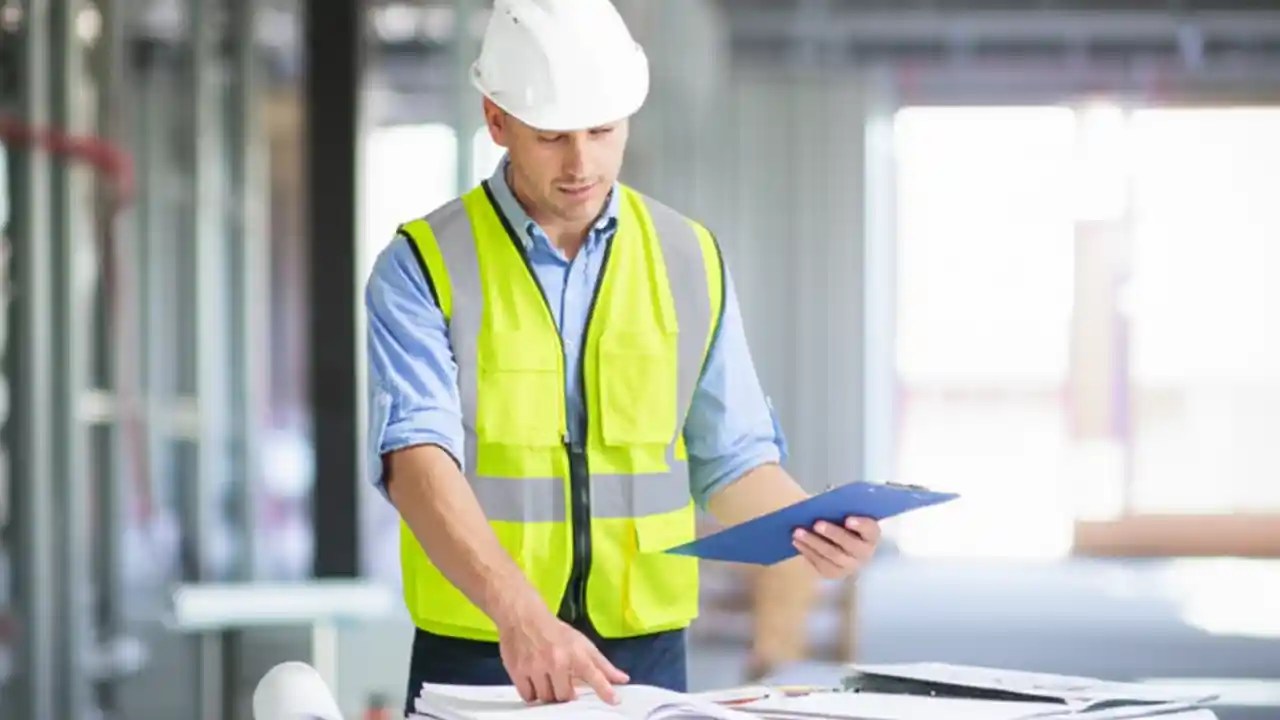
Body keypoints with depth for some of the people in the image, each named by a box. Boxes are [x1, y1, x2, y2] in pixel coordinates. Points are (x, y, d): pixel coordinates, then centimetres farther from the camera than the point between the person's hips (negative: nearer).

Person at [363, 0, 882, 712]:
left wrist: (809, 527, -14)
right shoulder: (425, 266, -7)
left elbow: (733, 460, 8)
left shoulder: (691, 260, 4)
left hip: (647, 655, 3)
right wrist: (518, 613, -35)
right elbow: (418, 457, -20)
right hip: (477, 654, -3)